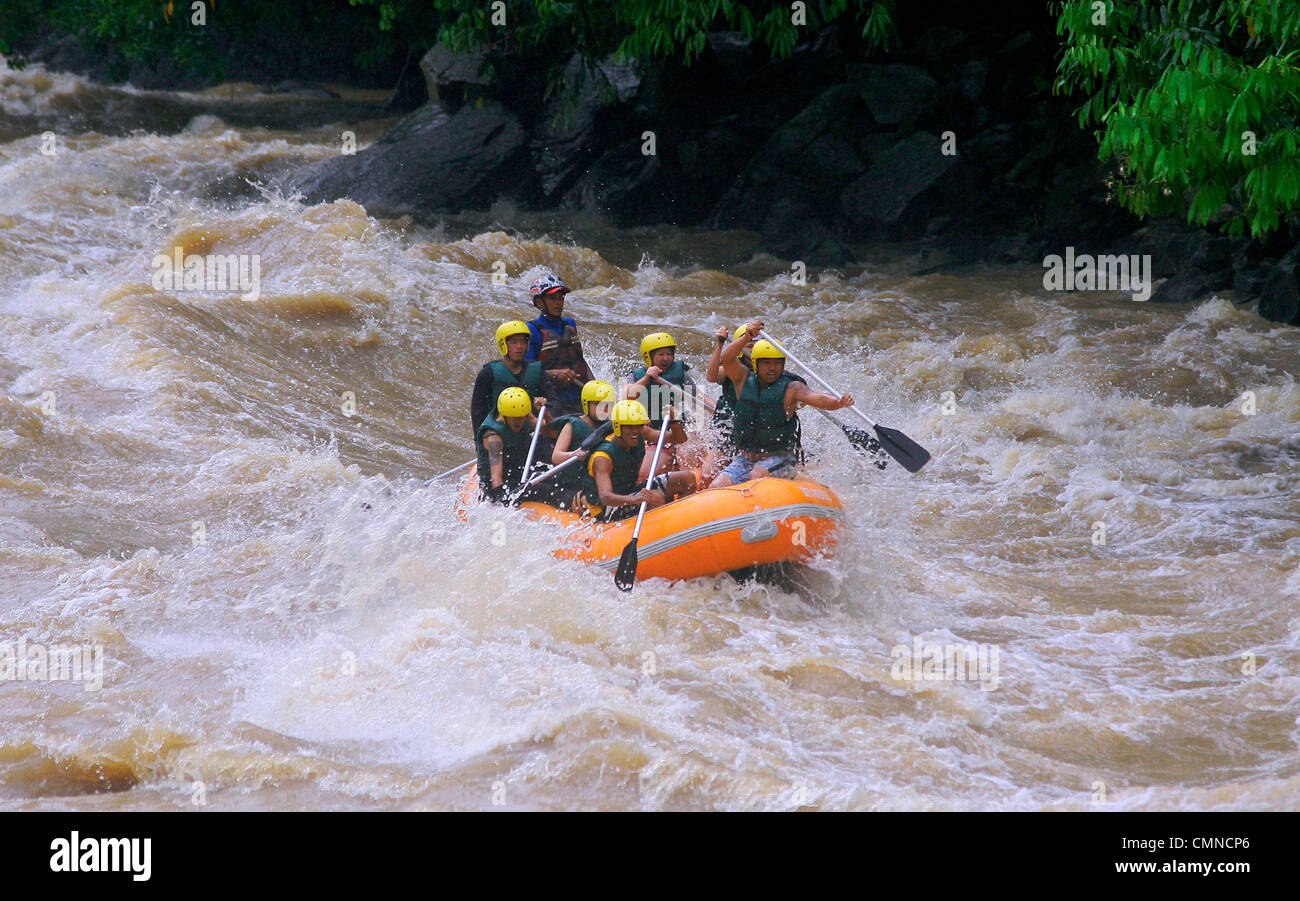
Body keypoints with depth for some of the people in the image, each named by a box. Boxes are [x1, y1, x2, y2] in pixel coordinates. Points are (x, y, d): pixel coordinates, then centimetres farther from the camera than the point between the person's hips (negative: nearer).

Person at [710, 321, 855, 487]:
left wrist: (838, 402, -44)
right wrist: (746, 338, -30)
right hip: (744, 459, 4)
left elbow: (818, 399, -22)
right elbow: (727, 358, -13)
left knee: (758, 475, -34)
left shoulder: (791, 388, -7)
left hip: (780, 459, -4)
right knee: (716, 487, -15)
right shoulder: (744, 381, 2)